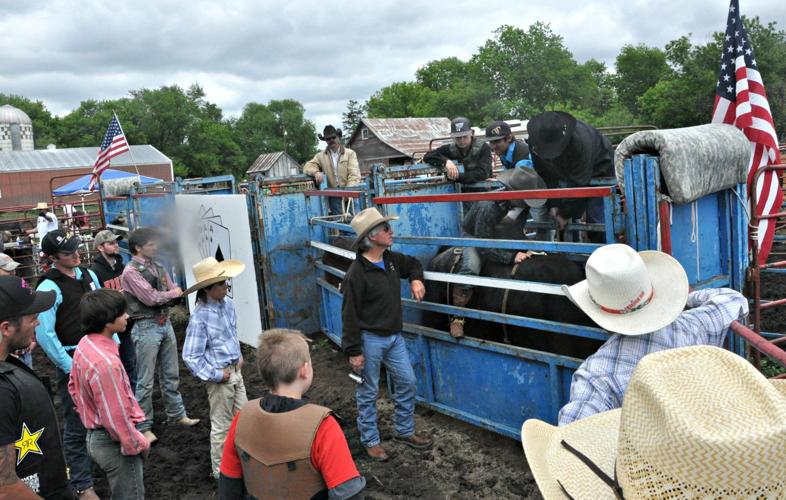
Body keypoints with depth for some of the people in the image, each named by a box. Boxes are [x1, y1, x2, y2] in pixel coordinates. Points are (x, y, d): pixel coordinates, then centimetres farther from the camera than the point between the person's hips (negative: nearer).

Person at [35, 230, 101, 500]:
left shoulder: (89, 275, 5)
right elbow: (45, 334, -18)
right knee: (77, 425, 3)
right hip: (73, 360, -6)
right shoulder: (49, 287, -15)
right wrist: (70, 368, -17)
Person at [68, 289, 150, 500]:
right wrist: (138, 444, -12)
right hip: (115, 442, -9)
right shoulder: (106, 362, -32)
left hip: (95, 435, 9)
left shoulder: (85, 344, -2)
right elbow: (117, 418, -26)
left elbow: (74, 386, 14)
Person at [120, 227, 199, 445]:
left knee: (171, 375, 16)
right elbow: (151, 298, -17)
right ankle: (143, 427, 11)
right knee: (145, 381, 0)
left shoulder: (158, 268, 10)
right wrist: (172, 292, -2)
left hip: (165, 323, 7)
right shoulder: (131, 272, -11)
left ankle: (177, 415, 29)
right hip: (146, 327, -7)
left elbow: (175, 293, 8)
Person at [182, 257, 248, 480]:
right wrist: (215, 375, -18)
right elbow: (190, 357, -20)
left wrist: (239, 355, 8)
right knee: (222, 425, 9)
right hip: (220, 377, -7)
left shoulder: (227, 303, -2)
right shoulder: (200, 317, -23)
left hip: (236, 371, 7)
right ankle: (220, 469, 28)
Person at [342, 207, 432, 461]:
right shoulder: (357, 272, -20)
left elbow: (413, 263, 25)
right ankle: (370, 441, 25)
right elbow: (350, 314, -18)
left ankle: (405, 431, 32)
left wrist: (416, 279, 2)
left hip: (394, 337, 7)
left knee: (407, 383, 14)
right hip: (370, 340, -7)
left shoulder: (392, 259, 2)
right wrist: (353, 351, -17)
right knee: (368, 393, 8)